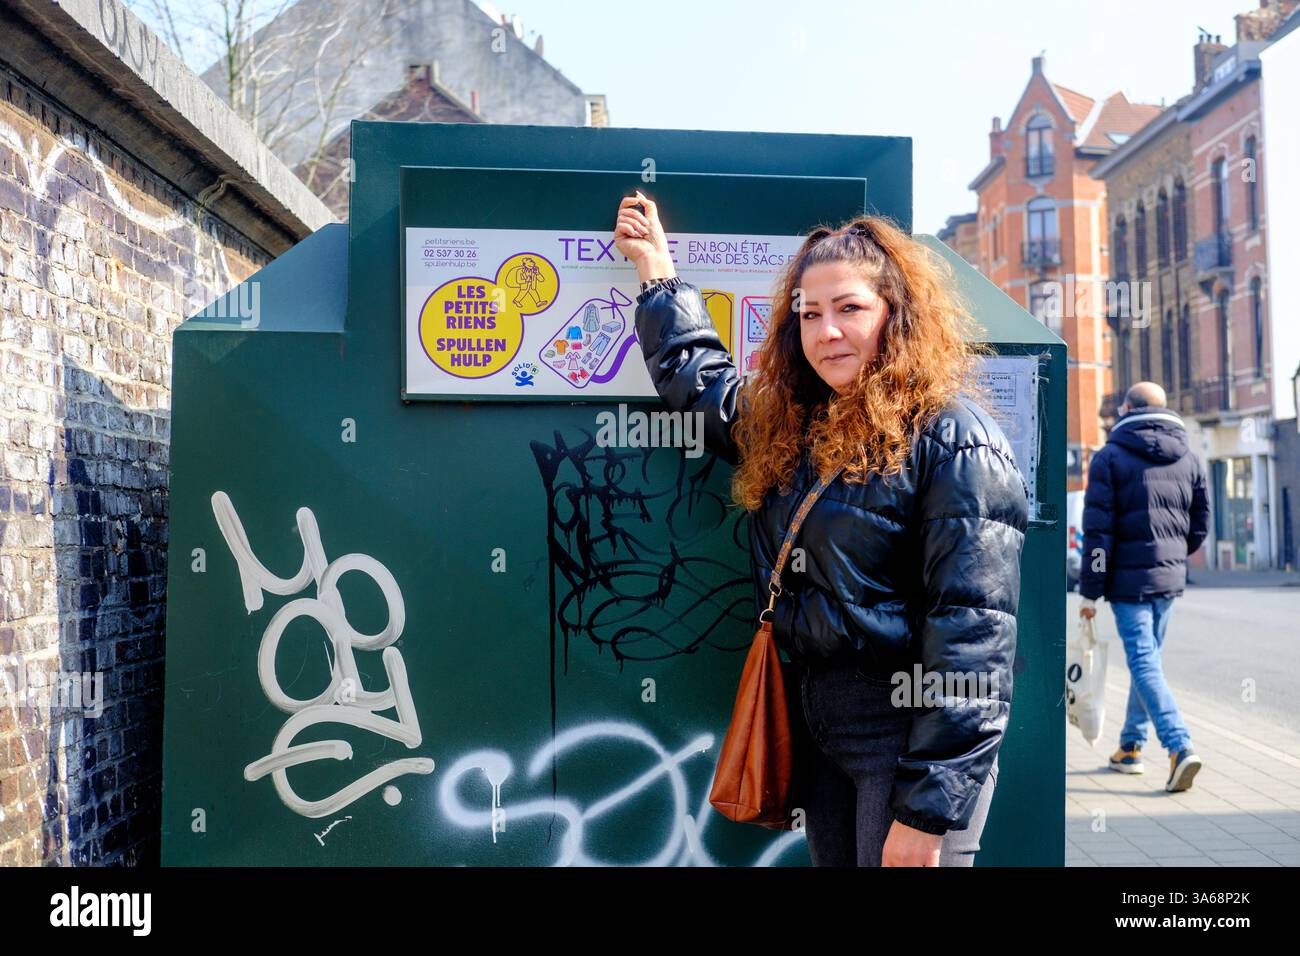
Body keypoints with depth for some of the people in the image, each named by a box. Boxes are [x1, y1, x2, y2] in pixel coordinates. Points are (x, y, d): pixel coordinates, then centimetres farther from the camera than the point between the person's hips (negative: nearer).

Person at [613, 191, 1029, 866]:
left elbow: (974, 629, -19)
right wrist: (657, 267, 30)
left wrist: (928, 809, -21)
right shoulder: (784, 425, 8)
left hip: (914, 736, -7)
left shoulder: (950, 437, -14)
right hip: (823, 733, 7)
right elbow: (697, 375, 28)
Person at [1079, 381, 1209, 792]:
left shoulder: (1110, 457, -7)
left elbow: (1097, 529, -11)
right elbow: (1200, 526, 12)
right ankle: (1130, 747, 26)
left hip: (1129, 578, -6)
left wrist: (1090, 590, -8)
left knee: (1144, 663, -6)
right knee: (1148, 659, 16)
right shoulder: (1188, 459, 9)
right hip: (1170, 578, 6)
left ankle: (1180, 746, -19)